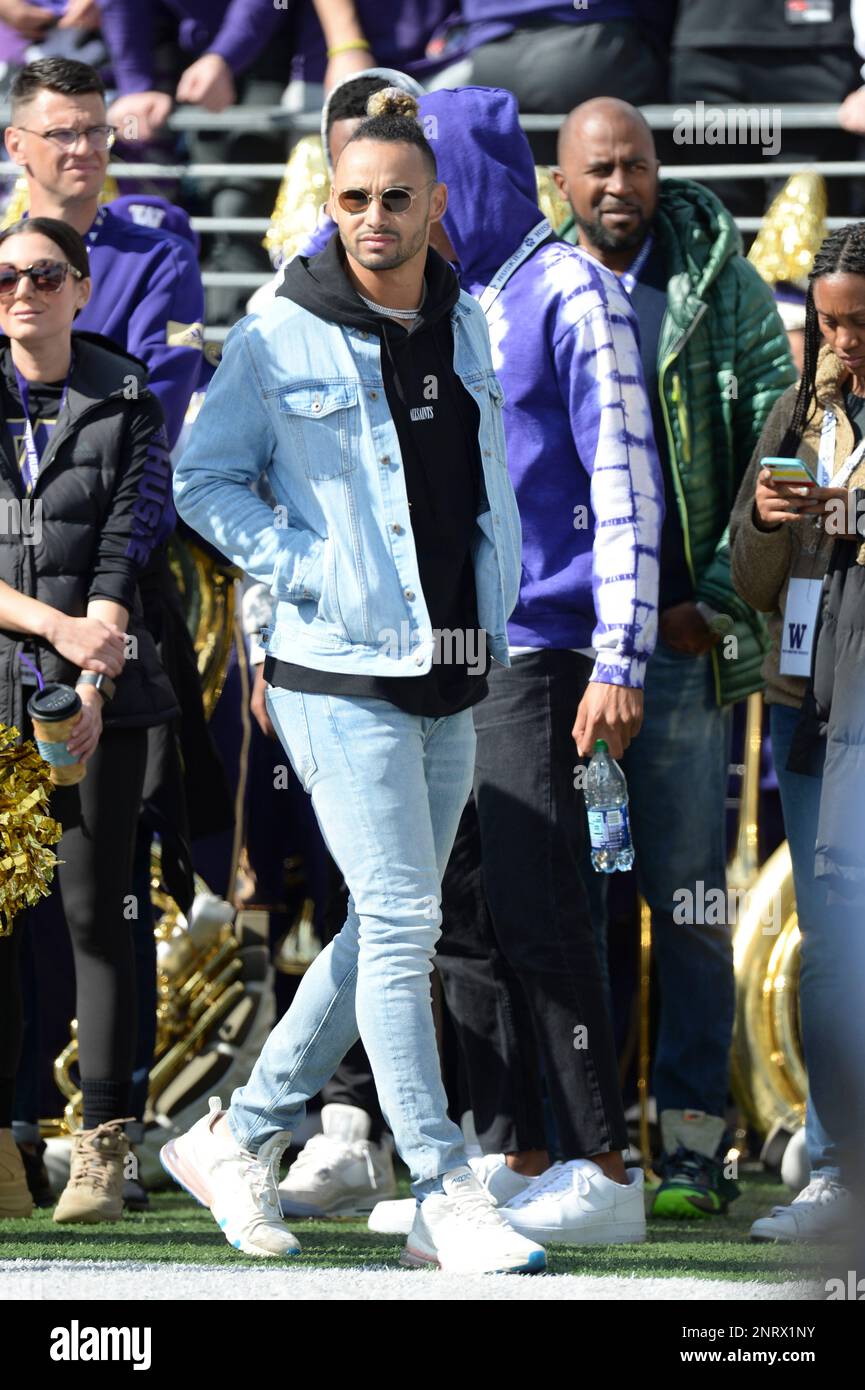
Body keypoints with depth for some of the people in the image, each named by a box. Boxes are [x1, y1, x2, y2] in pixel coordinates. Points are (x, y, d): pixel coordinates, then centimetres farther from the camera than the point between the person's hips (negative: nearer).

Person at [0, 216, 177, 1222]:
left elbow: (121, 562, -4)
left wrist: (92, 687, -16)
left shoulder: (127, 409, 4)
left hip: (101, 693, -1)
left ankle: (102, 1148, -3)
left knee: (94, 909, -4)